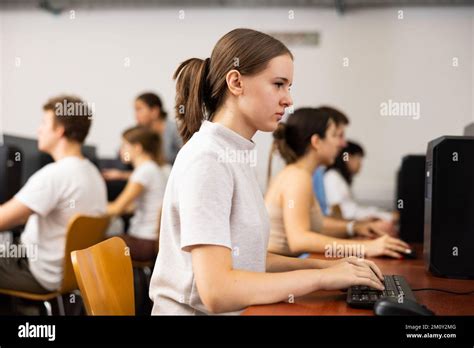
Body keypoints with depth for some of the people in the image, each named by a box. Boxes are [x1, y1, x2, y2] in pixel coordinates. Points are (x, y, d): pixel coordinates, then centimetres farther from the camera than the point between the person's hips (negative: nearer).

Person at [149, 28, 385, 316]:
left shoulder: (234, 156, 9)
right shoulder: (207, 160, -17)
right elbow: (216, 291, -24)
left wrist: (322, 265, 1)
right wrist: (321, 277, -16)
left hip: (236, 310, 7)